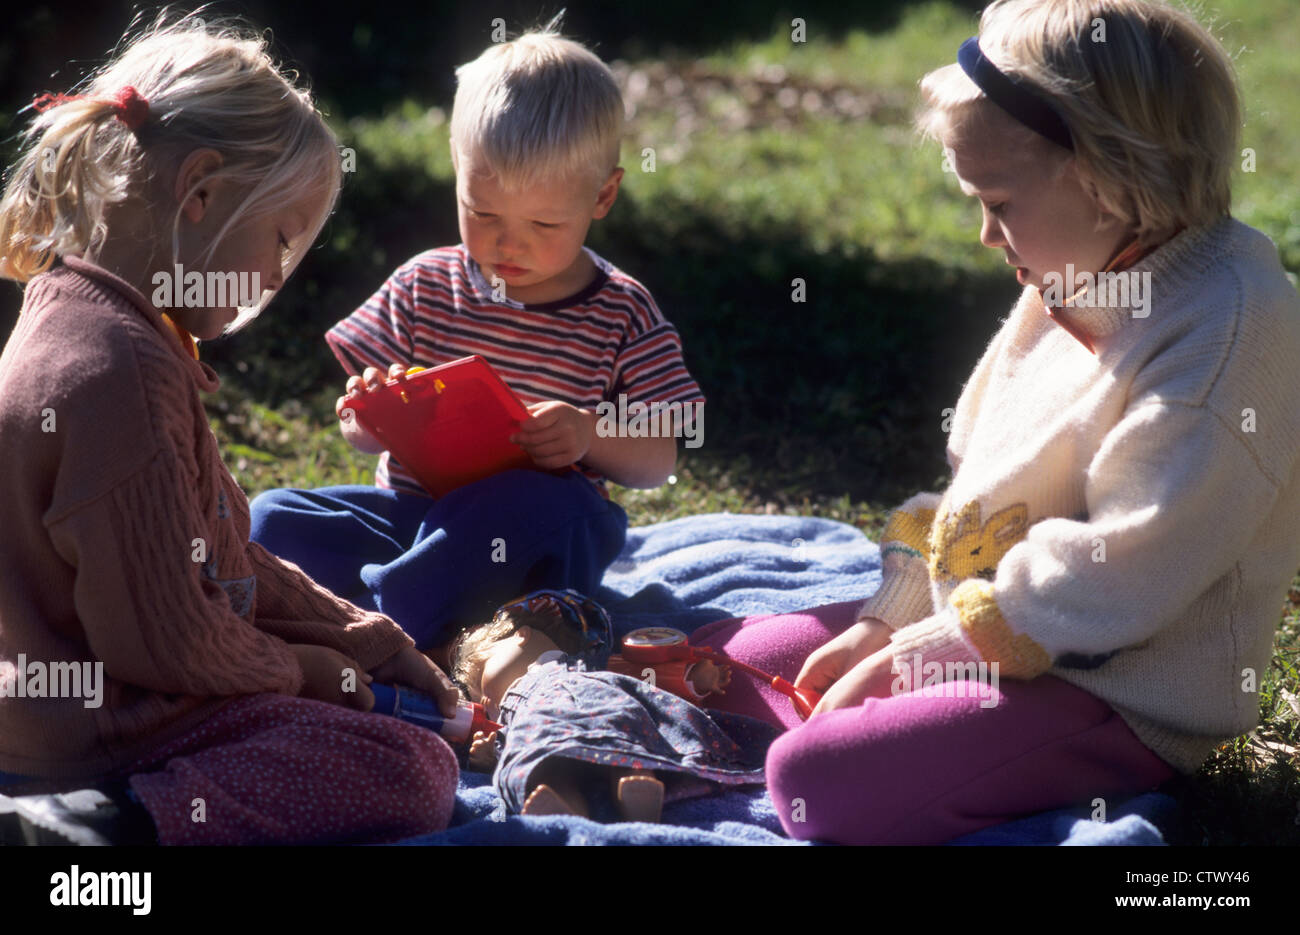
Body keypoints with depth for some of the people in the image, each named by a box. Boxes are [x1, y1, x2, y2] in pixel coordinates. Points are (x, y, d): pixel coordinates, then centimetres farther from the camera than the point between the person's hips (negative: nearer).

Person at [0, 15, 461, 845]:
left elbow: (217, 557, 17)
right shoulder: (120, 371, -25)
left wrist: (365, 637, 13)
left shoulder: (84, 322, 10)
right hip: (101, 734, -11)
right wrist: (303, 668, -5)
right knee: (418, 777, -12)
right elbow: (167, 640, -23)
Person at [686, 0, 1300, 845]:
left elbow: (1118, 571, -25)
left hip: (1121, 699, -10)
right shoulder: (1070, 286, 8)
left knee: (817, 782, -27)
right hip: (972, 627, 10)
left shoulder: (1227, 323, -23)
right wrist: (887, 622, 9)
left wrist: (911, 657, -18)